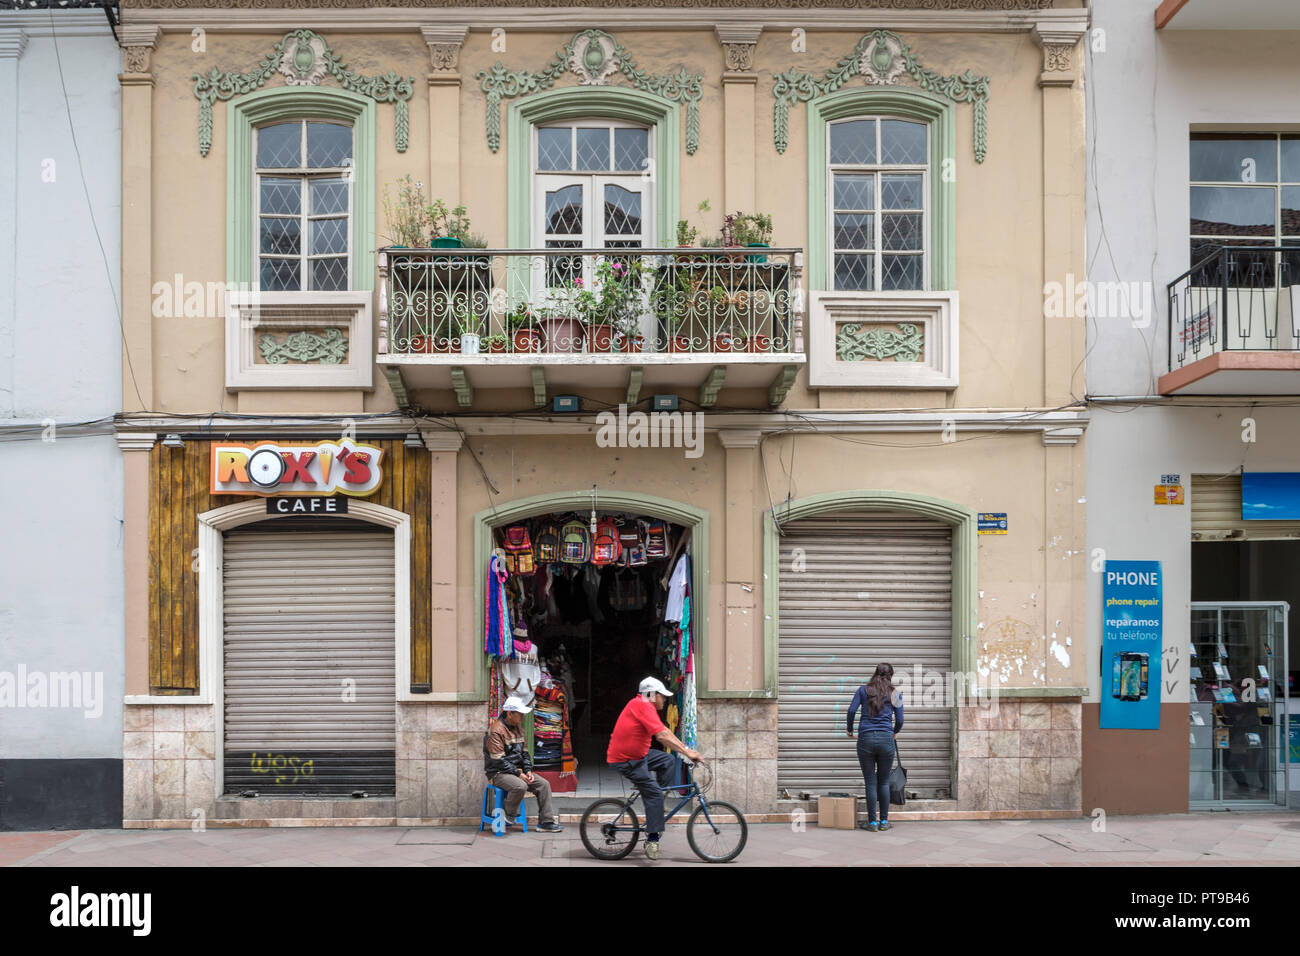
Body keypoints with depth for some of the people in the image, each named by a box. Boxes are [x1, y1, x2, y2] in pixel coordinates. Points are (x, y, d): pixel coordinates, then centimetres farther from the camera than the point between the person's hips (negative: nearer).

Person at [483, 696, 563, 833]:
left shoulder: (518, 727, 12)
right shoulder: (496, 731, -17)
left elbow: (524, 752, 17)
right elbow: (499, 760, -20)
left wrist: (528, 770, 0)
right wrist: (518, 774, -21)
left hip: (517, 770, 8)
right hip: (498, 772, -8)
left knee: (543, 784, -5)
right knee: (520, 786, -34)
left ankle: (546, 822, -1)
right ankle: (509, 817, -12)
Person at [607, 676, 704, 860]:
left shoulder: (640, 704, 13)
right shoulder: (643, 706, -20)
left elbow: (664, 732, 14)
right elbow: (662, 736, -29)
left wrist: (686, 749, 8)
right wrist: (687, 752, -28)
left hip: (637, 754, 10)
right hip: (625, 761, -10)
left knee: (668, 760, 15)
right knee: (654, 794, -12)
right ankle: (652, 841, -10)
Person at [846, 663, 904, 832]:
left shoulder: (863, 690, 7)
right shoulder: (894, 694, 8)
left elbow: (852, 710, -3)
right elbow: (899, 720, 7)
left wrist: (850, 730, 12)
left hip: (866, 738, 0)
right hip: (886, 738, 0)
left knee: (870, 782, 3)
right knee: (884, 782, 11)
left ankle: (872, 822, 5)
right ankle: (884, 821, 14)